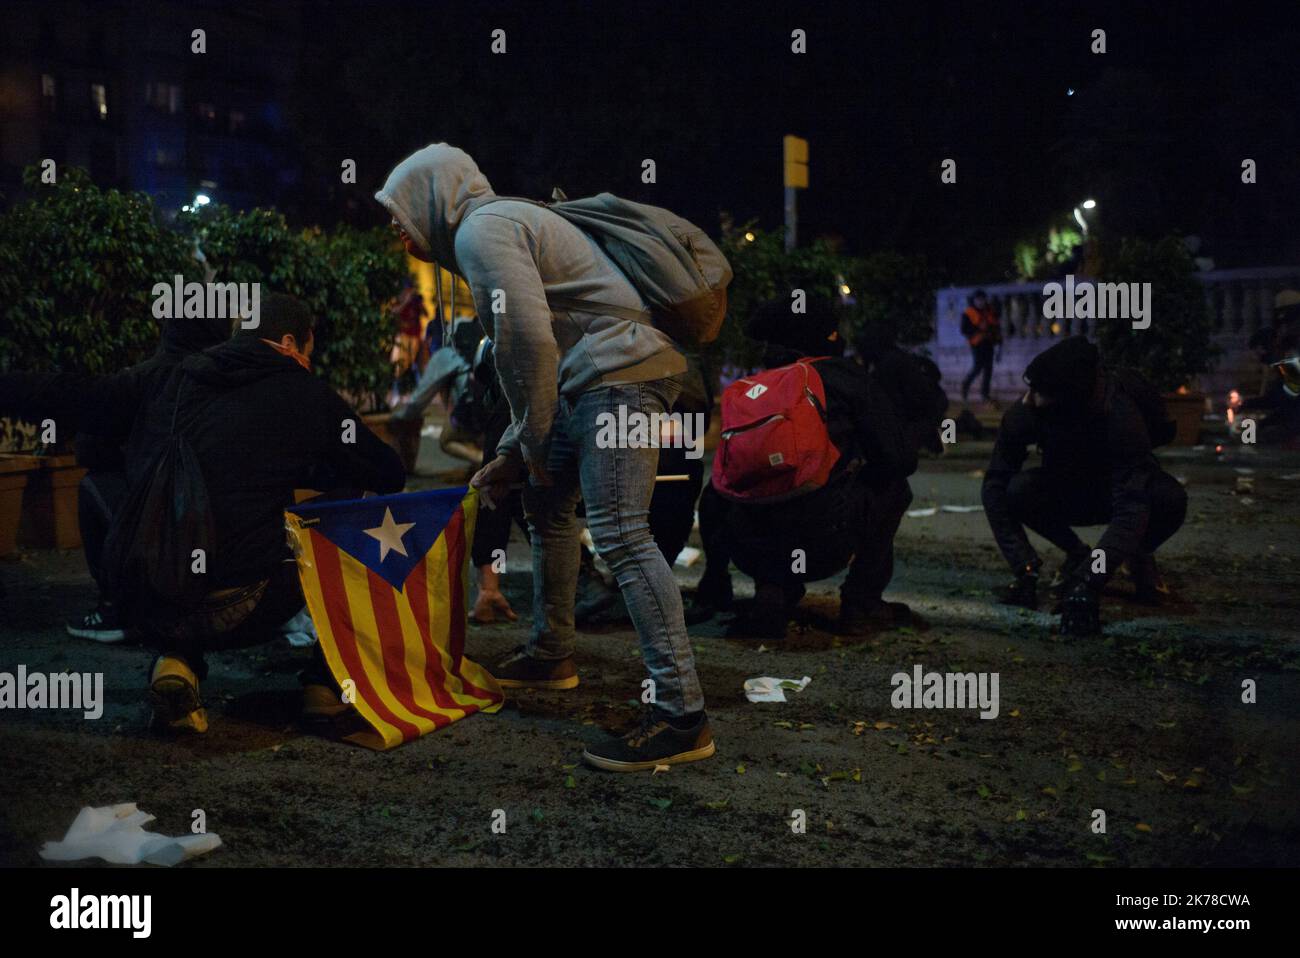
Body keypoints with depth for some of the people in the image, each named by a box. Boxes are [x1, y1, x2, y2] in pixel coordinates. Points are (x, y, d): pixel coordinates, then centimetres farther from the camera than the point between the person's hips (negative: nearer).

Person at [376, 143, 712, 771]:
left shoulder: (482, 230, -6)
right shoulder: (501, 223, 26)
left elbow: (529, 338, -18)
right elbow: (530, 355, 28)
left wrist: (533, 441, -6)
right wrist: (512, 453, 25)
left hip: (620, 370, -11)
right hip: (594, 376, 11)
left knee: (619, 534, -18)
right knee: (547, 503, 22)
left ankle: (682, 716, -20)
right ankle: (551, 655, 36)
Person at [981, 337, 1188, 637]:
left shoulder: (1120, 415, -38)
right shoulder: (1023, 414, -29)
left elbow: (1131, 505, -44)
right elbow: (995, 484, -26)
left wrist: (1088, 584, -54)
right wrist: (1025, 567, -36)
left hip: (1121, 486, -2)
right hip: (1068, 492, 2)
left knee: (1169, 500, -36)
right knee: (1018, 490, -30)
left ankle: (1140, 558, 0)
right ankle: (1077, 553, -1)